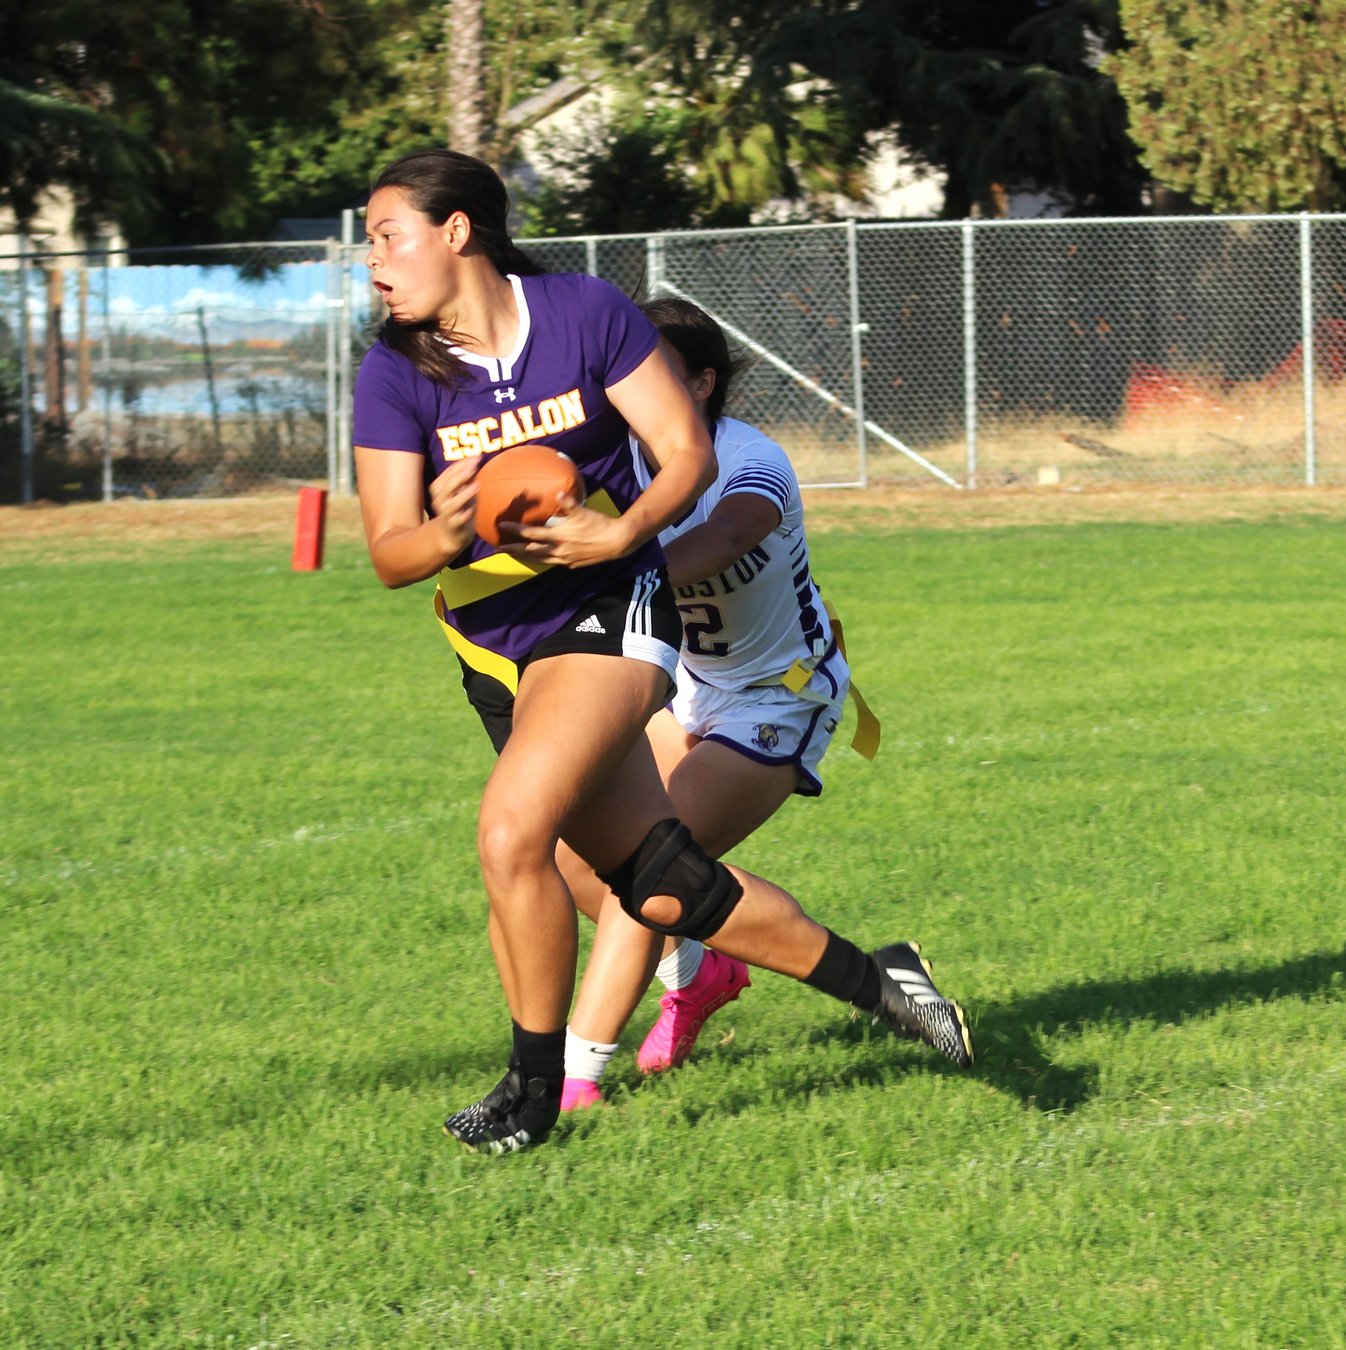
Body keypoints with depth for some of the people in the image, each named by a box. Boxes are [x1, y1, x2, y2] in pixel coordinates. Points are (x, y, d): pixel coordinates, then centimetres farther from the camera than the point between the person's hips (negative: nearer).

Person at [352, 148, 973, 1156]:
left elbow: (688, 452, -5)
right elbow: (389, 554, -9)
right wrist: (444, 536, -32)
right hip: (497, 648, 4)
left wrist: (619, 534, -23)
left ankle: (535, 1089, -7)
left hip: (607, 610, -4)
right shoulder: (394, 374, -5)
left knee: (512, 835, -23)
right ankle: (876, 980, 23)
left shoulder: (585, 315, -9)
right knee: (661, 890, 5)